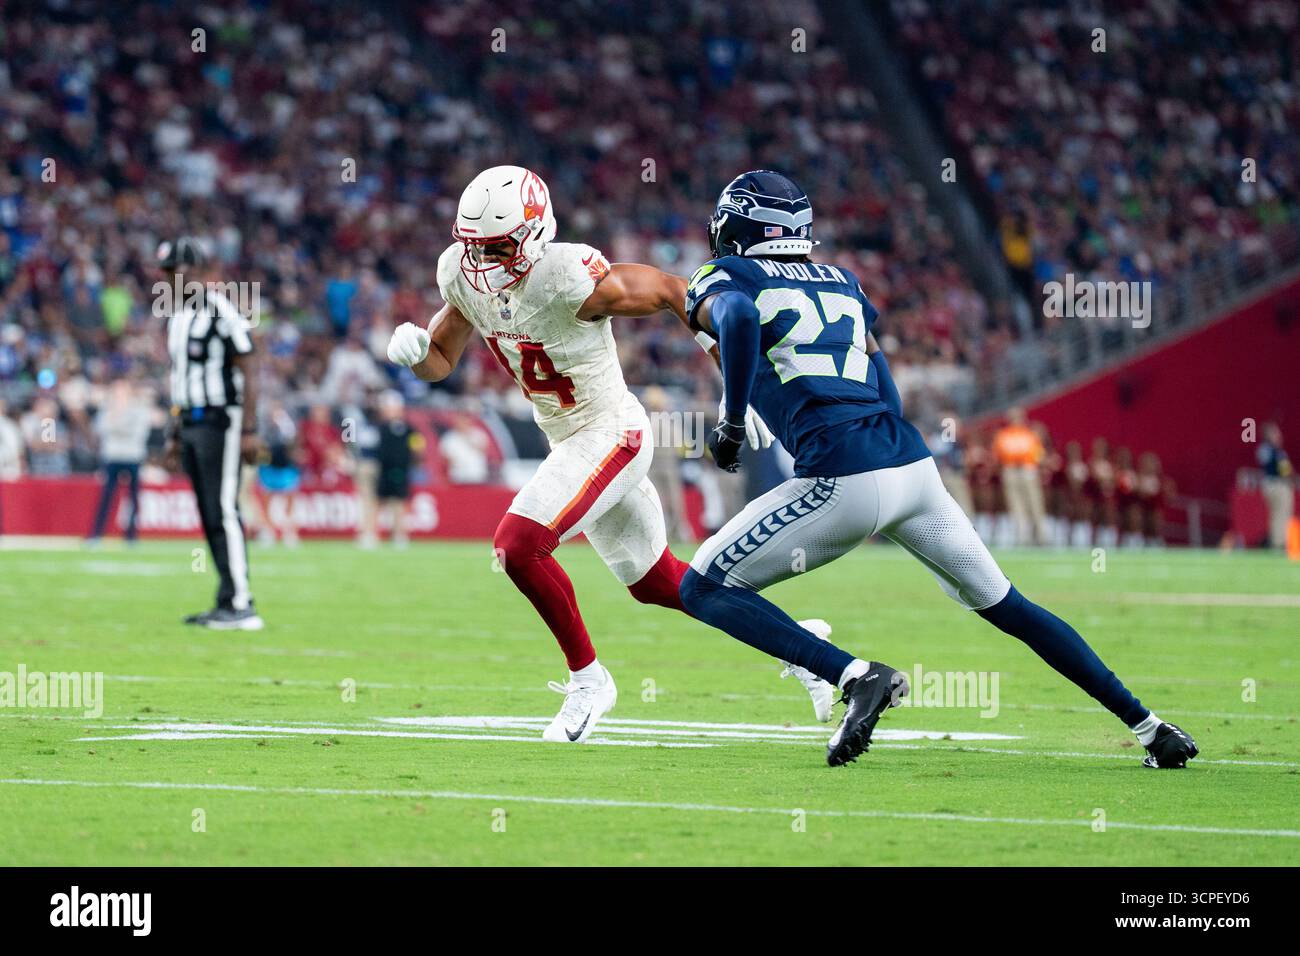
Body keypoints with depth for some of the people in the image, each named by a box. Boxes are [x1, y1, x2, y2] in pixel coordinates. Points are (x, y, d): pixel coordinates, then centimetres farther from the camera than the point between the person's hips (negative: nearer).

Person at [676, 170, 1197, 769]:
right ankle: (1148, 725, 17)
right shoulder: (840, 283, 25)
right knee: (1007, 606, 19)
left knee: (705, 589, 4)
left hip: (845, 479, -6)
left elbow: (738, 317, -17)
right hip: (913, 464, 7)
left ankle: (856, 676, -12)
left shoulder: (721, 278, 7)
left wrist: (732, 421, -8)